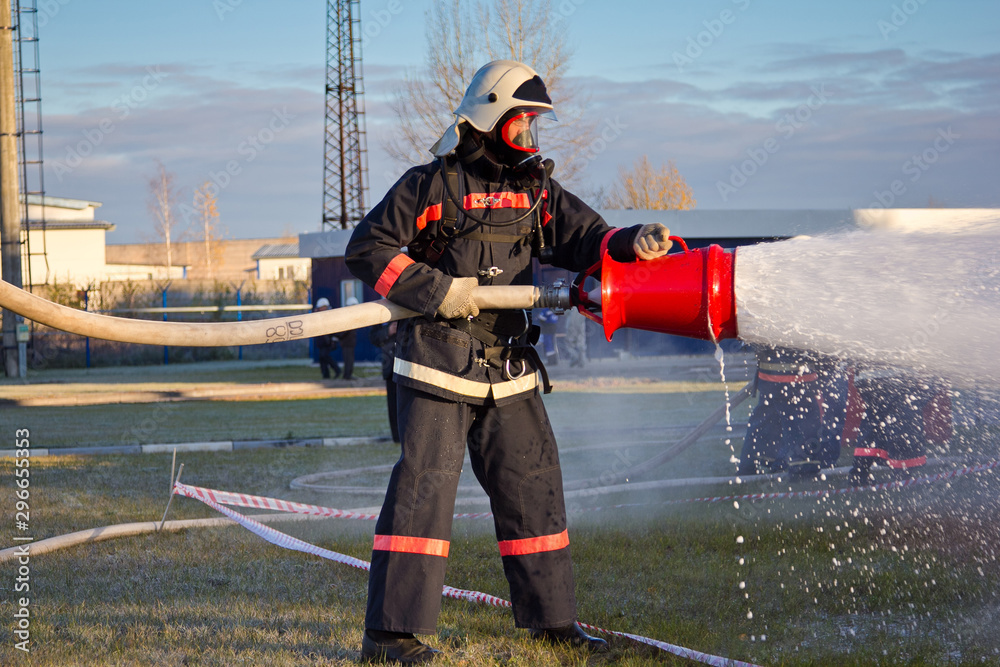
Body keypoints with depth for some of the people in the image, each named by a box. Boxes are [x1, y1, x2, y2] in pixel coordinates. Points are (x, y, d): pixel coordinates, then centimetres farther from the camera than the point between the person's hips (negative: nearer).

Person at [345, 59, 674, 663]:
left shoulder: (535, 189, 13)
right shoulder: (434, 185, -5)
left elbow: (583, 238, 6)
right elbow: (367, 248, -6)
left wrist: (632, 244, -16)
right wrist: (436, 289, -16)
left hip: (509, 367, 6)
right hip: (439, 363, -6)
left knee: (532, 483, 10)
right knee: (424, 485, -10)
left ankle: (552, 617, 21)